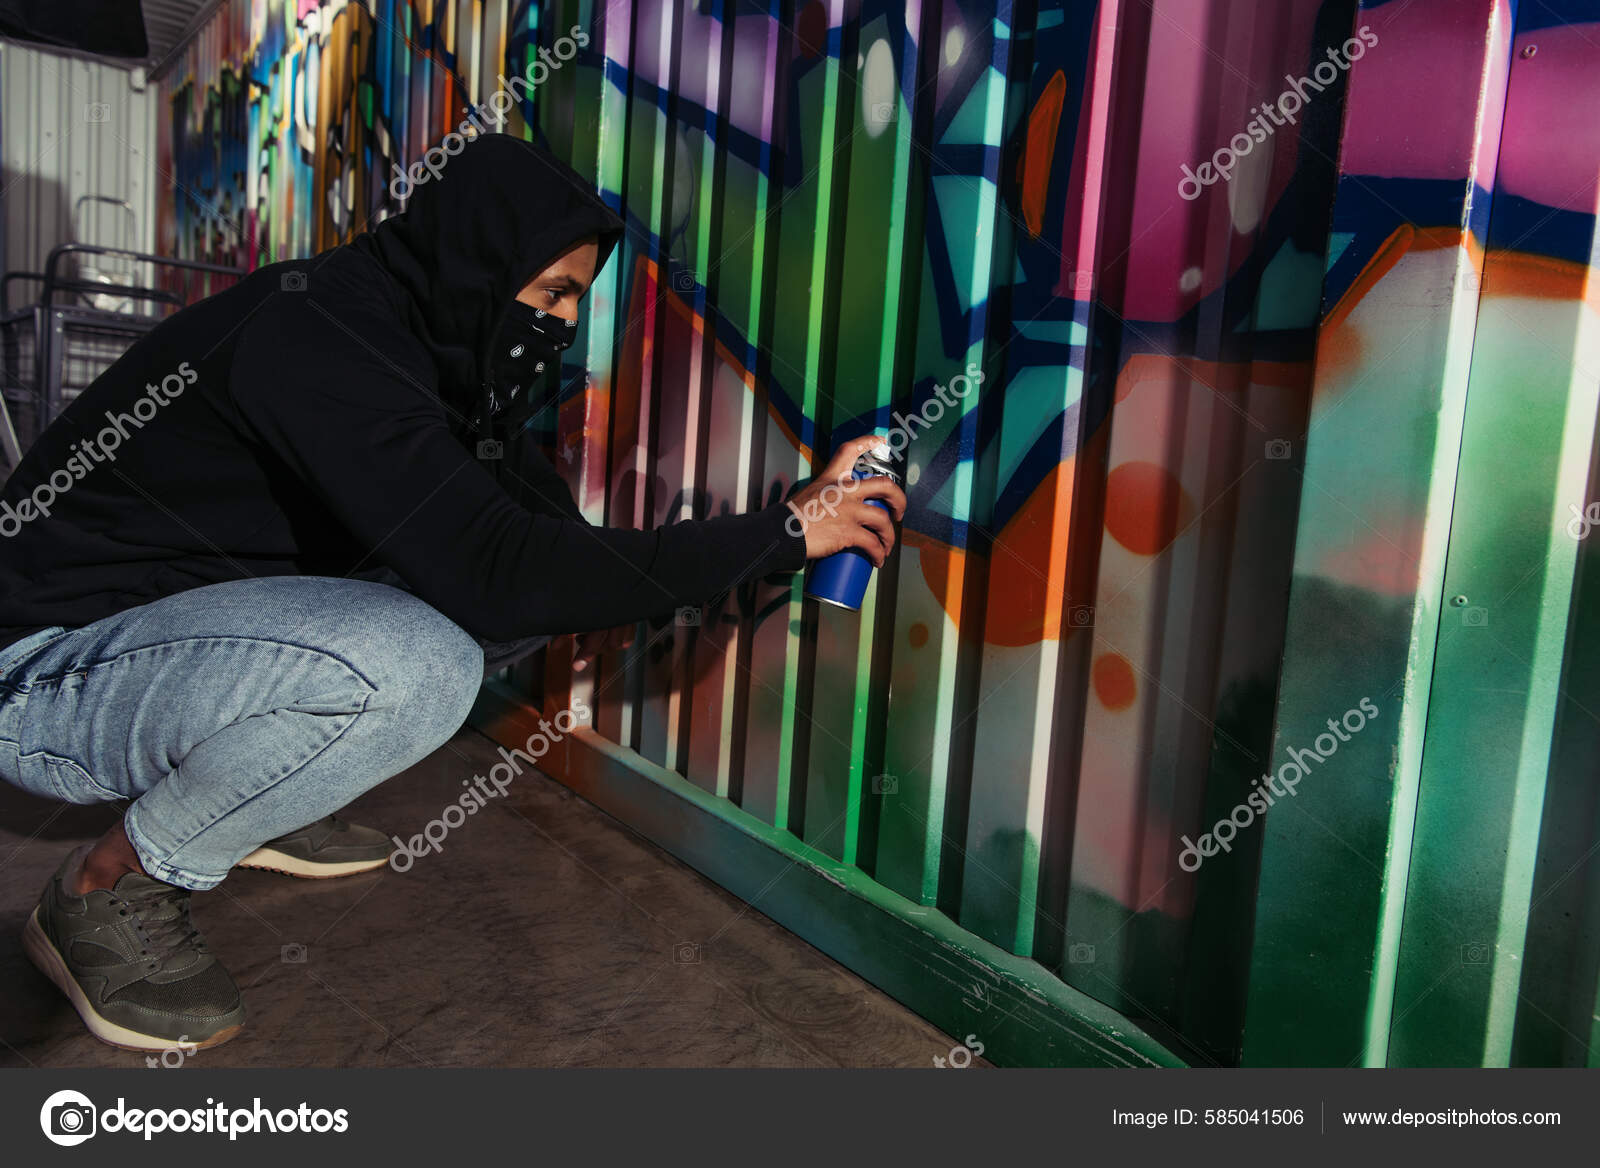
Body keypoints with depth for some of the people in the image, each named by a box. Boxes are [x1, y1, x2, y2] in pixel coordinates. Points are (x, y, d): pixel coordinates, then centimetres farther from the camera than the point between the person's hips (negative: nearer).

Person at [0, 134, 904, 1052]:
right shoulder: (320, 338, -27)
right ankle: (112, 892, -11)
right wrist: (782, 532, -31)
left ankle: (257, 798, 12)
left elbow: (517, 471, 17)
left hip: (212, 603, 9)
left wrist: (594, 585, -4)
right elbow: (497, 569, -35)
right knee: (411, 666, -36)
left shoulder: (400, 326, 2)